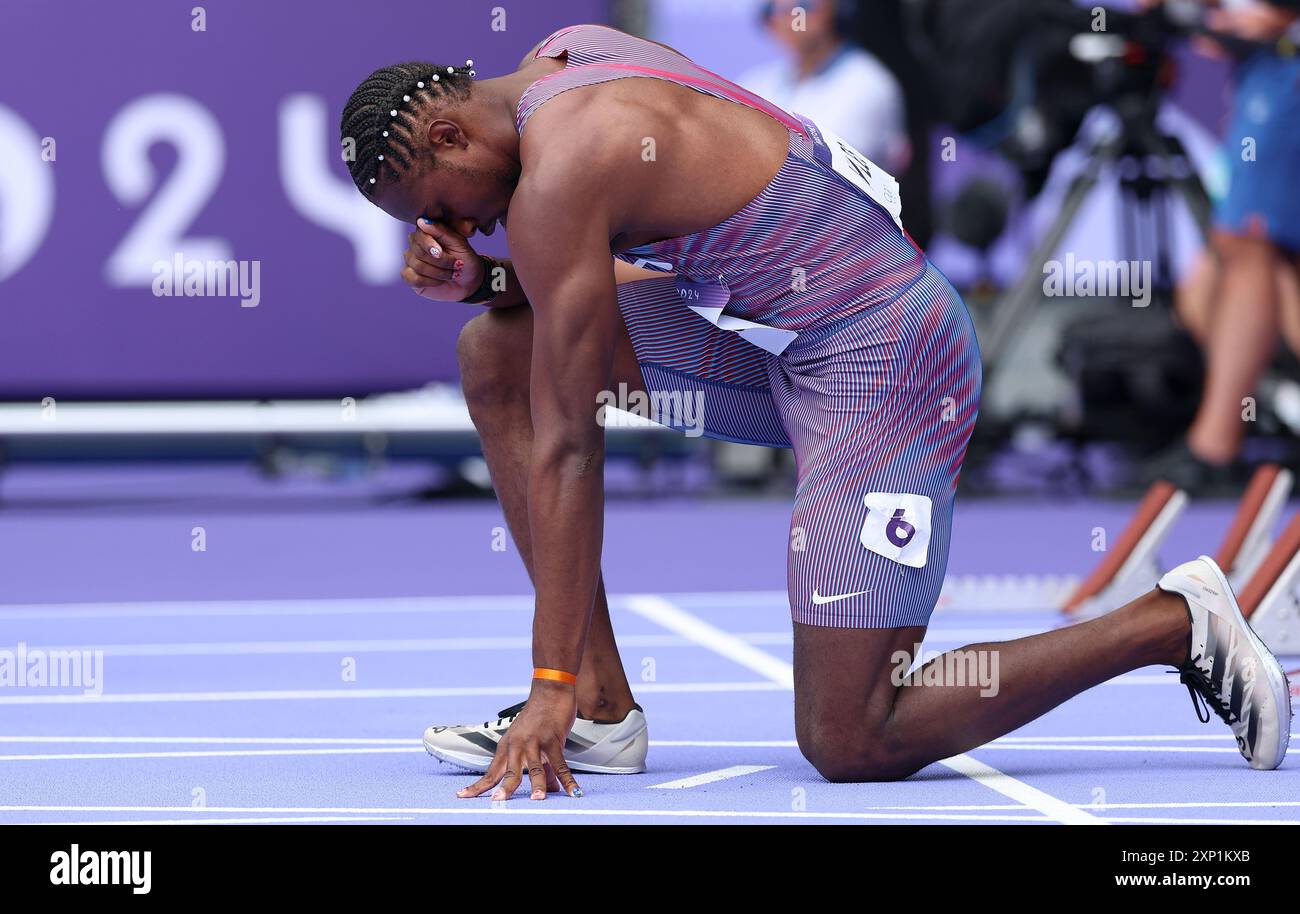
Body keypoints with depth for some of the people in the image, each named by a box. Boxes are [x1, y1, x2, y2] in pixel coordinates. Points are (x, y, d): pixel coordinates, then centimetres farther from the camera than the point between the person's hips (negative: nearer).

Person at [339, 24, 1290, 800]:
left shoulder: (556, 176, -21)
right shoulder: (560, 57, 6)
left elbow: (566, 448, -20)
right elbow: (596, 284, 21)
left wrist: (548, 686, -17)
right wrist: (479, 277, -1)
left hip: (881, 362, -10)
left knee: (848, 747, -11)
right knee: (497, 352, 4)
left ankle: (1175, 622, 3)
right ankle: (601, 709, 3)